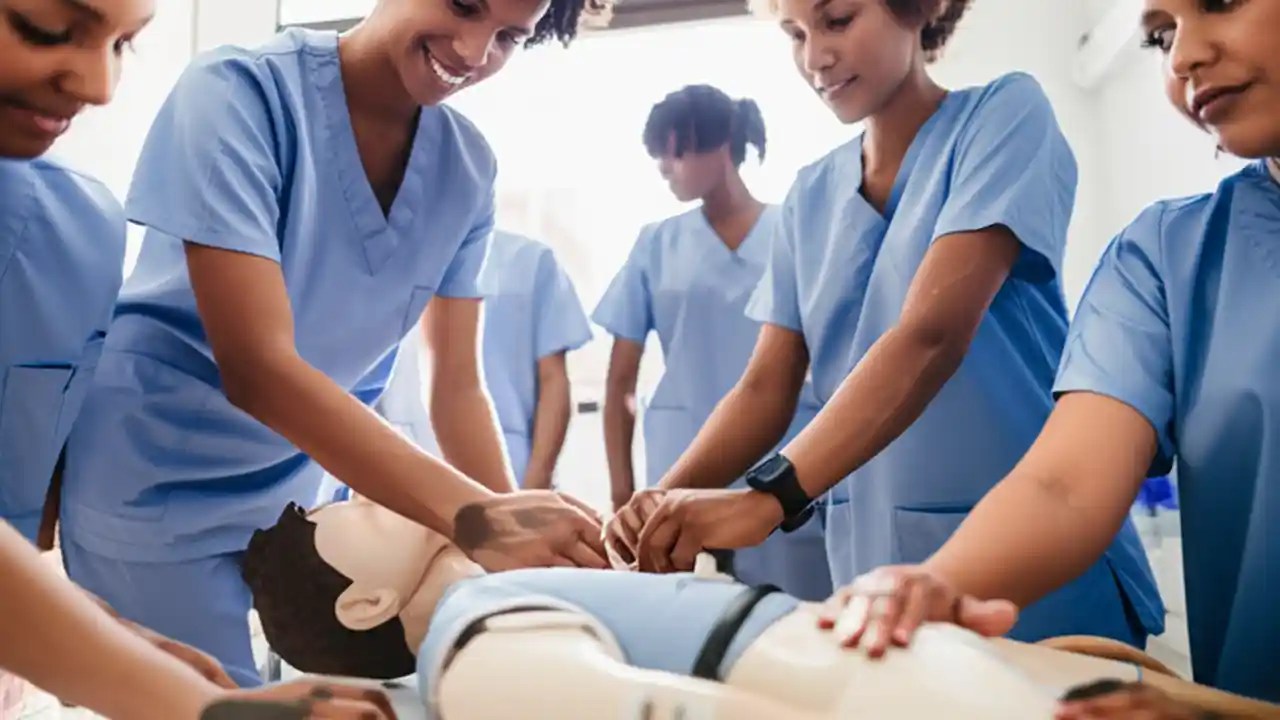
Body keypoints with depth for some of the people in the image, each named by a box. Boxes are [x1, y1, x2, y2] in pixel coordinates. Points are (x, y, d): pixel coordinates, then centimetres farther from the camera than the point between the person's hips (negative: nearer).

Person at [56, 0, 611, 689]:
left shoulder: (468, 167, -7)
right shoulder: (241, 89, -23)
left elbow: (458, 383, -5)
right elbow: (256, 367, -32)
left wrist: (512, 521, -19)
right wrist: (473, 516, -40)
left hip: (308, 480, 5)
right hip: (161, 484, -5)